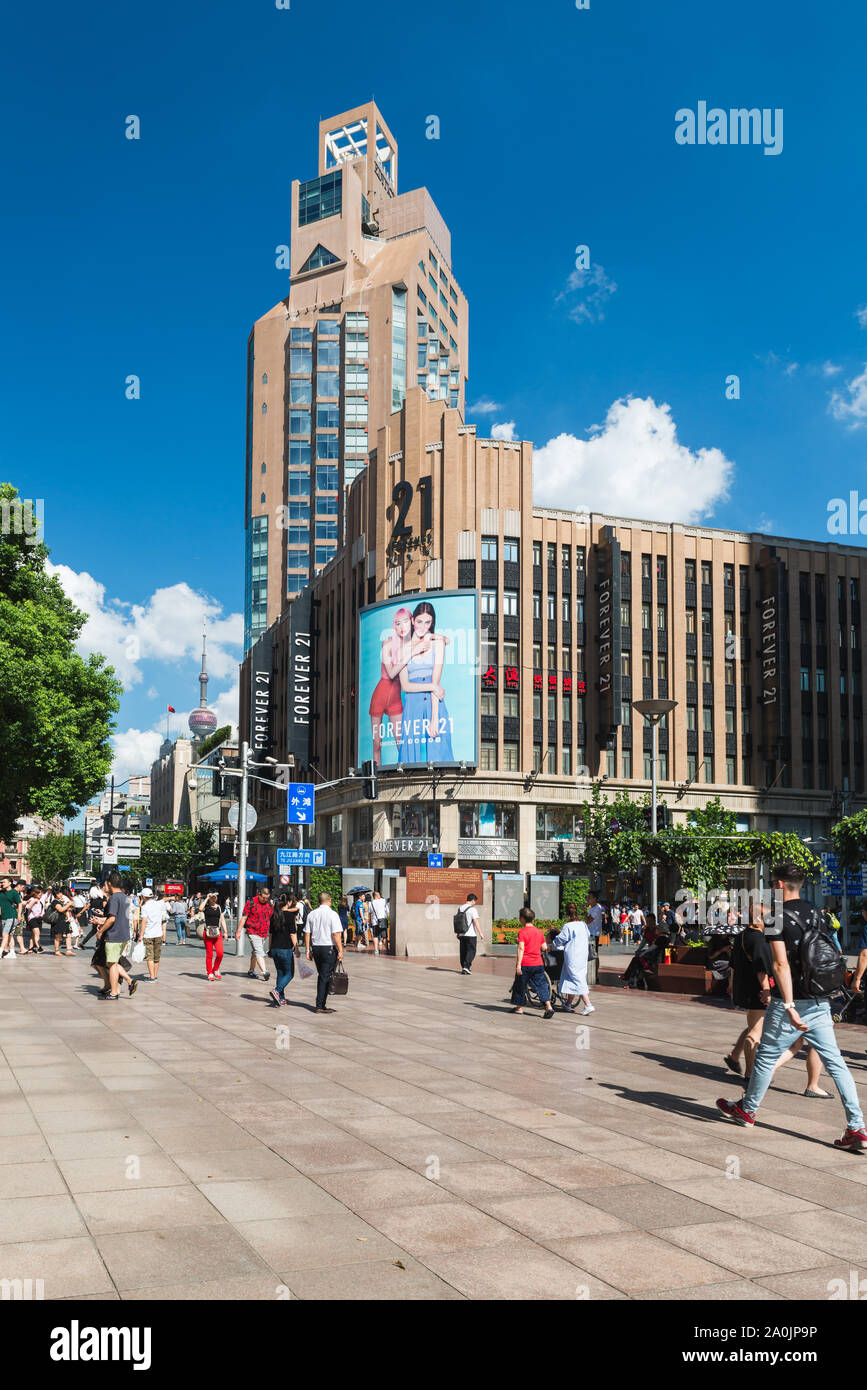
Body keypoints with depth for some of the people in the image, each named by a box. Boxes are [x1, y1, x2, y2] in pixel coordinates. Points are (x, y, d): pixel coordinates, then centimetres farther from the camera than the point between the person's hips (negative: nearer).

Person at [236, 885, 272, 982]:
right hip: (253, 932, -6)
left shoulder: (269, 904, 9)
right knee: (259, 952, -15)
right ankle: (264, 972, -25)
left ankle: (251, 971, 26)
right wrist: (238, 931, -7)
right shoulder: (251, 903, -7)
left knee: (255, 953, 16)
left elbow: (271, 919, 19)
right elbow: (243, 918, -5)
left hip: (265, 933, 6)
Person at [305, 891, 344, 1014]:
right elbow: (336, 935, -15)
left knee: (322, 976, 16)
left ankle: (321, 1004, 19)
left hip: (315, 948, 6)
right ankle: (320, 1006, -2)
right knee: (325, 977, -1)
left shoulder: (312, 914, 7)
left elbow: (307, 933, 8)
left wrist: (308, 950, 13)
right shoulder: (332, 914, -10)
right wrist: (340, 951, -11)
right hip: (329, 948, -6)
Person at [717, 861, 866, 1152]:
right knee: (835, 1062, 4)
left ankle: (747, 1110, 30)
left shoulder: (777, 918, -11)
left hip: (792, 1003, -6)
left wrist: (788, 1005, -23)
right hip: (820, 1002, 6)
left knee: (766, 1056, 12)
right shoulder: (815, 915, 11)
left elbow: (781, 964, -20)